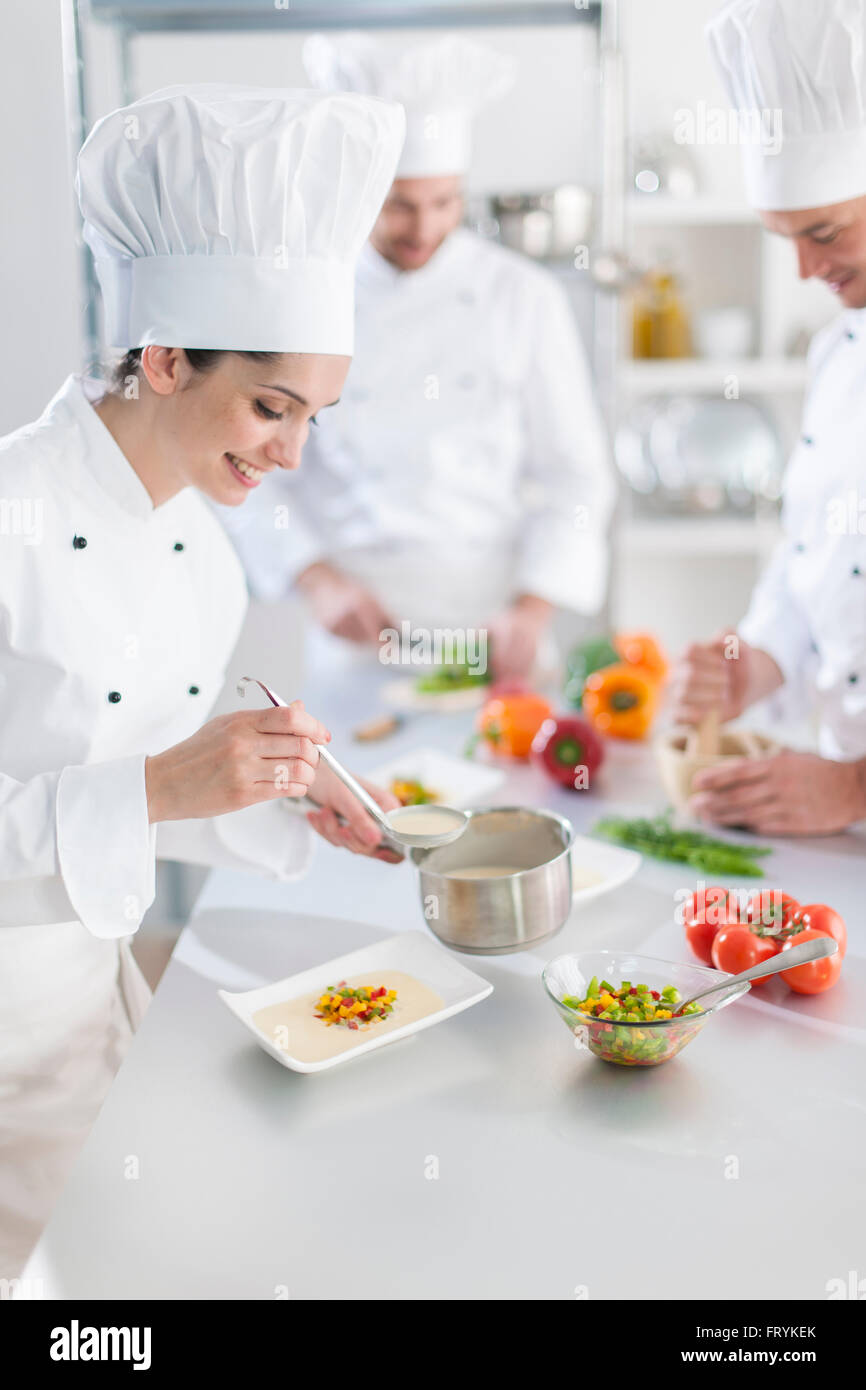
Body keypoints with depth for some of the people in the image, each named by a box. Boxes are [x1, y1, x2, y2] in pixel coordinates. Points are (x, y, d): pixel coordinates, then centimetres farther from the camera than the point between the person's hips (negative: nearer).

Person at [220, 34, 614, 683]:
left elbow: (575, 478, 0)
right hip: (358, 639, 0)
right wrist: (319, 578, -13)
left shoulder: (525, 297, 0)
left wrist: (530, 613, -11)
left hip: (495, 636, 1)